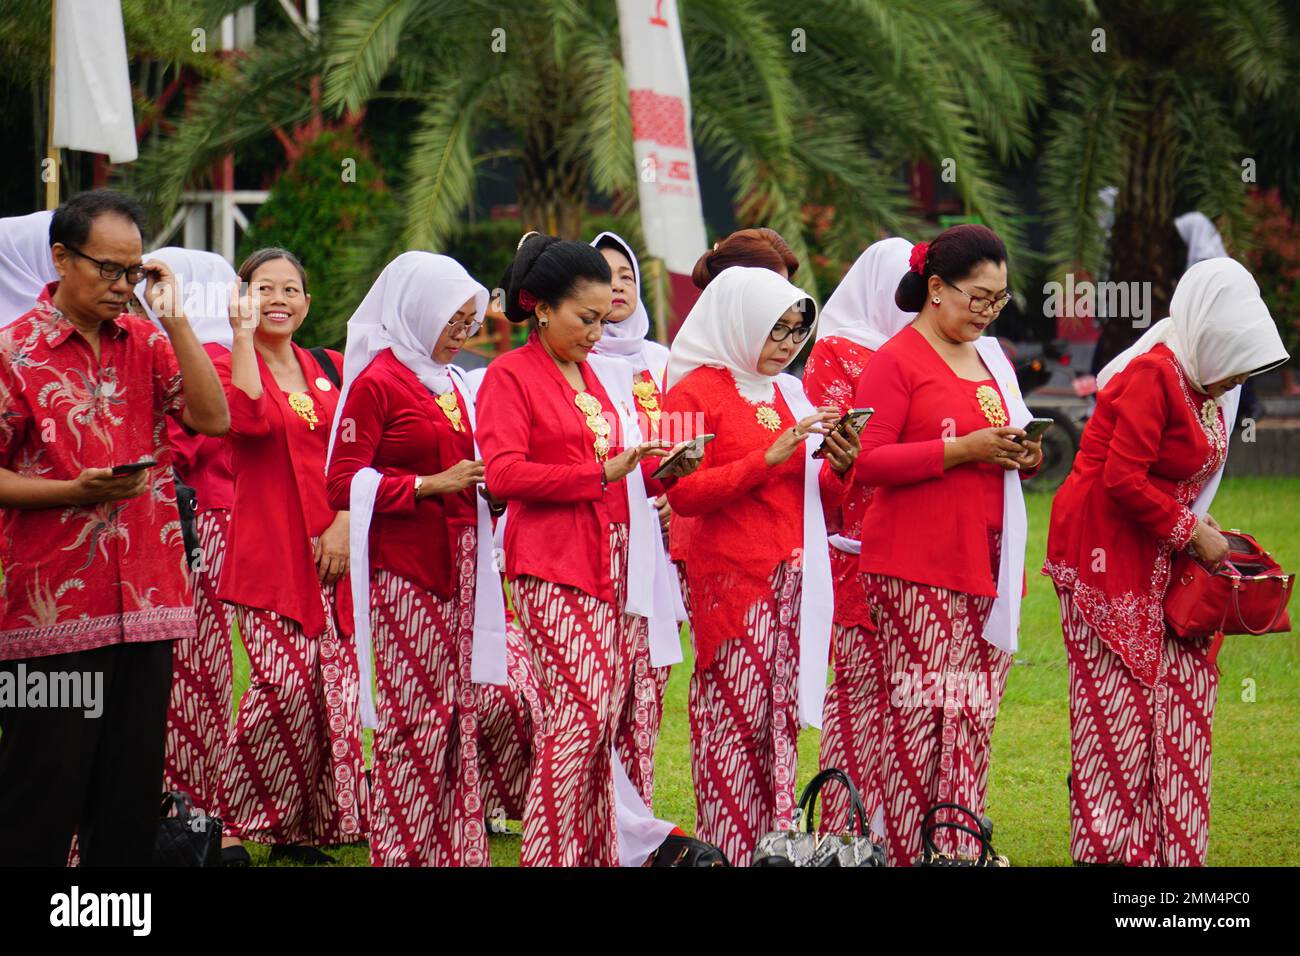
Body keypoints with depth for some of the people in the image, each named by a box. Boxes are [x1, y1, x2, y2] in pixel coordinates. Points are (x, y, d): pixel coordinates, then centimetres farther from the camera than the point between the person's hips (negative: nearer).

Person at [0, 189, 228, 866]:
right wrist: (76, 491, -17)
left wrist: (173, 319, -5)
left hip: (144, 603, 5)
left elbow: (213, 418, -1)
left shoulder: (145, 342, 10)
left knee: (132, 790, 8)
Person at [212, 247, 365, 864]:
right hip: (268, 555, -5)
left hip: (331, 555, 5)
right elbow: (250, 419, -20)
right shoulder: (231, 363, 2)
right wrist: (244, 332, -16)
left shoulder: (331, 370, 16)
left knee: (333, 692, -1)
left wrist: (345, 519, -3)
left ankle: (308, 828, 9)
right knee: (284, 688, -16)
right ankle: (236, 821, -4)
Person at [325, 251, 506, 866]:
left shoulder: (450, 383, 17)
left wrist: (483, 481, 9)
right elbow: (345, 485, -13)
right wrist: (431, 484, -17)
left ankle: (455, 850, 9)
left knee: (458, 717, 6)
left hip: (457, 571, 8)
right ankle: (400, 851, -2)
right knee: (415, 722, -8)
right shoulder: (377, 381, -7)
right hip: (405, 571, -8)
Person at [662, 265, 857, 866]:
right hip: (730, 578, -6)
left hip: (793, 578, 6)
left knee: (783, 716, 2)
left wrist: (837, 469, 0)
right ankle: (726, 854, -6)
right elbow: (683, 494, -12)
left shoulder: (788, 394, 18)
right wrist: (768, 459, -17)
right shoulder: (696, 393, -2)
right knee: (735, 718, -9)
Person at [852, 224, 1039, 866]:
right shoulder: (896, 360, -4)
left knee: (975, 712, 3)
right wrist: (962, 450, -17)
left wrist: (1021, 457, 7)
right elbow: (867, 462, -12)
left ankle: (961, 850, 5)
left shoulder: (992, 358, 18)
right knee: (920, 711, -8)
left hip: (987, 560, 7)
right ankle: (906, 854, -4)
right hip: (918, 565, -7)